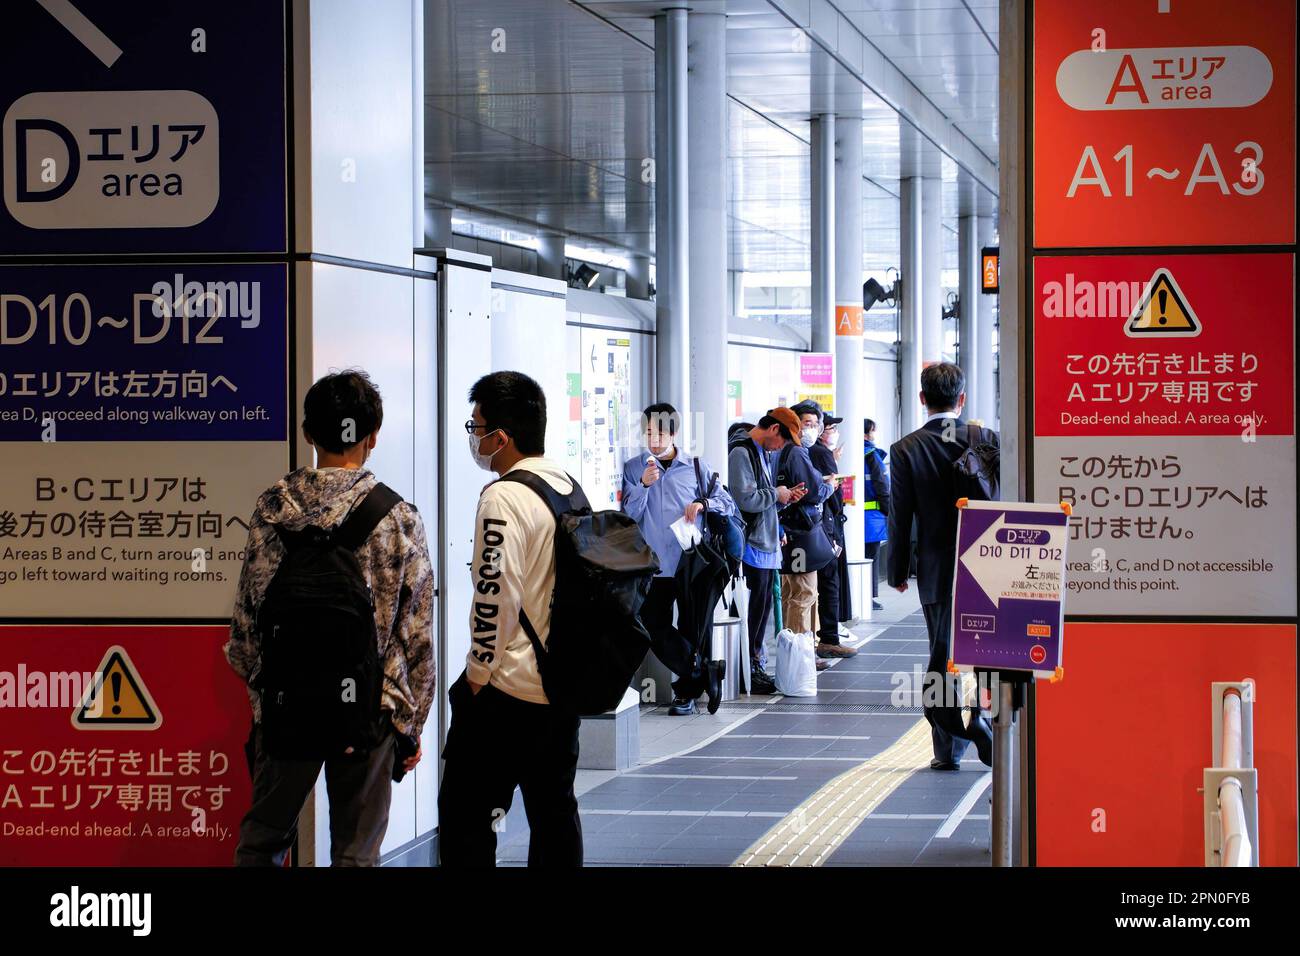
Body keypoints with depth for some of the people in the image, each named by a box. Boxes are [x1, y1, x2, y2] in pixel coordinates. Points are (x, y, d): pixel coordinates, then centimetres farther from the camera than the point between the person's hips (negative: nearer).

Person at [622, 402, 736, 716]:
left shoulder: (697, 467, 5)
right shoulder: (633, 469, 5)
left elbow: (729, 505, 7)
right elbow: (629, 515, -1)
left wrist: (704, 503, -13)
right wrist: (643, 485, -16)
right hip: (656, 568, 1)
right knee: (655, 629, -1)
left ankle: (687, 690, 21)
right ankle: (702, 677, 17)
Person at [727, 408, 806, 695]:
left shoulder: (762, 453, 18)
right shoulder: (741, 452, -14)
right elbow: (745, 500, -23)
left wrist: (785, 497, 7)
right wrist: (776, 494, -10)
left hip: (767, 544, 10)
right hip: (751, 545, -10)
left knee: (762, 606, 13)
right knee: (754, 607, -6)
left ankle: (756, 666, 20)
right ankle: (748, 671, 0)